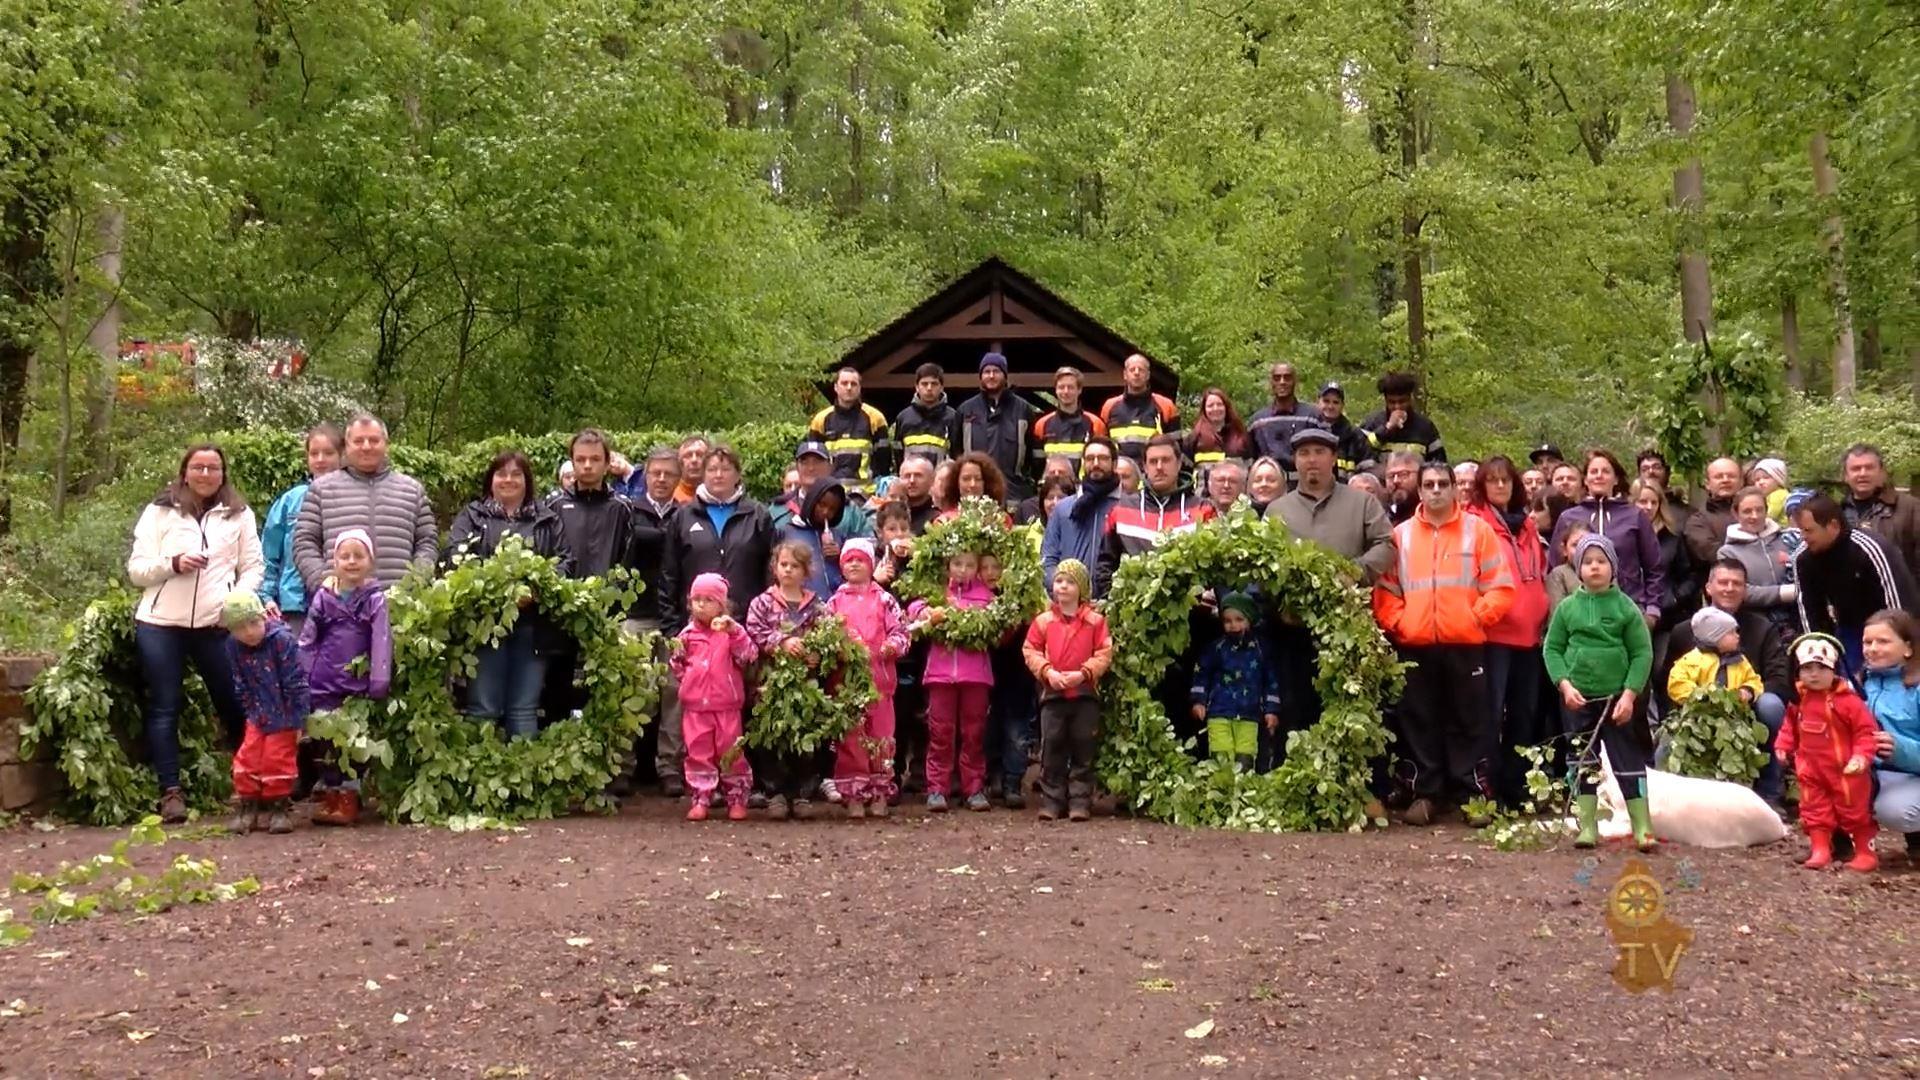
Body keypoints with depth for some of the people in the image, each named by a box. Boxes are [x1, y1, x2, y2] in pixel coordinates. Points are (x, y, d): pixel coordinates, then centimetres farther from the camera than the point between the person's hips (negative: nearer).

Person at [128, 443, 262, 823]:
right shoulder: (158, 512, 8)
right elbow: (135, 569, 4)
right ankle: (171, 791, 3)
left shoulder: (239, 515, 10)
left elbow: (254, 566, 8)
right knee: (164, 707, 0)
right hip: (161, 623, 0)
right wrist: (172, 563, -15)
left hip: (217, 624, 0)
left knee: (234, 703, 3)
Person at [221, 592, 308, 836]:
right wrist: (250, 710, 3)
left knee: (278, 761, 1)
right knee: (247, 760, 5)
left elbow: (296, 683, -17)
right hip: (258, 716, 5)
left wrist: (299, 720, -15)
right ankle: (246, 808, 17)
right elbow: (241, 685, 6)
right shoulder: (233, 647, -6)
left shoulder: (281, 639, -21)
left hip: (284, 715, -5)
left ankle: (277, 809, 14)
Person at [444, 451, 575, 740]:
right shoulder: (472, 516, 14)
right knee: (483, 708, -2)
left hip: (533, 625, 1)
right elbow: (453, 556, -2)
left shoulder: (548, 519, 17)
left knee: (526, 710, 5)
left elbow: (566, 562, 7)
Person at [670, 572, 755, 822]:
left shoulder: (732, 630, 0)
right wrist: (689, 682, 7)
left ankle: (737, 799, 11)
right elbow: (676, 663, 17)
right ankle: (700, 800, 13)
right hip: (695, 705, 2)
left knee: (731, 752, 2)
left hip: (727, 705, -2)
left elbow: (747, 656, -14)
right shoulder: (688, 634, 6)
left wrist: (734, 630, -25)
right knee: (698, 752, 5)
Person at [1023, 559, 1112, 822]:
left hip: (1085, 693, -1)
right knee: (1052, 748, 2)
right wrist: (1047, 672, -11)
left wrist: (1083, 673, -15)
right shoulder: (1044, 620, 4)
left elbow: (1104, 654, -3)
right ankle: (1051, 801, 8)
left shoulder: (1095, 620, 0)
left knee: (1083, 750, 2)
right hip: (1052, 693, 1)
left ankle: (1080, 802, 8)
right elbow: (1030, 650, 4)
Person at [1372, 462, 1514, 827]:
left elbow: (1500, 587, 1)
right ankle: (1425, 795, 12)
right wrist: (1397, 623, -4)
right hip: (1415, 646, 2)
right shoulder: (1401, 534, 9)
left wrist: (1476, 617, -8)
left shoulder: (1478, 530, 4)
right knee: (1420, 723, 5)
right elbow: (1385, 588, 8)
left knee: (1468, 722, 3)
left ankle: (1473, 795, 8)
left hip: (1465, 644, -2)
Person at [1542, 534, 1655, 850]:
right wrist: (1565, 685, -8)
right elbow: (1552, 648, 5)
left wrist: (1629, 694, -10)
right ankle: (1587, 826, 15)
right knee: (1583, 762, 8)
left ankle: (1642, 828, 6)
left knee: (1629, 762, 1)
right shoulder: (1567, 607, 4)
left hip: (1618, 698, -2)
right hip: (1577, 699, 2)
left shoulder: (1625, 607, -1)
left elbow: (1642, 653, -2)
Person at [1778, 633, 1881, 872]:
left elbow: (1866, 730, -14)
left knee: (1854, 810, 6)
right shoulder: (1798, 700, 1)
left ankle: (1865, 852, 17)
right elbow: (1790, 727, 16)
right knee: (1814, 809, 8)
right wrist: (1783, 745, 5)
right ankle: (1820, 850, 15)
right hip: (1811, 770, 5)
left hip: (1844, 771, -5)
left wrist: (1862, 755, -24)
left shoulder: (1847, 700, -16)